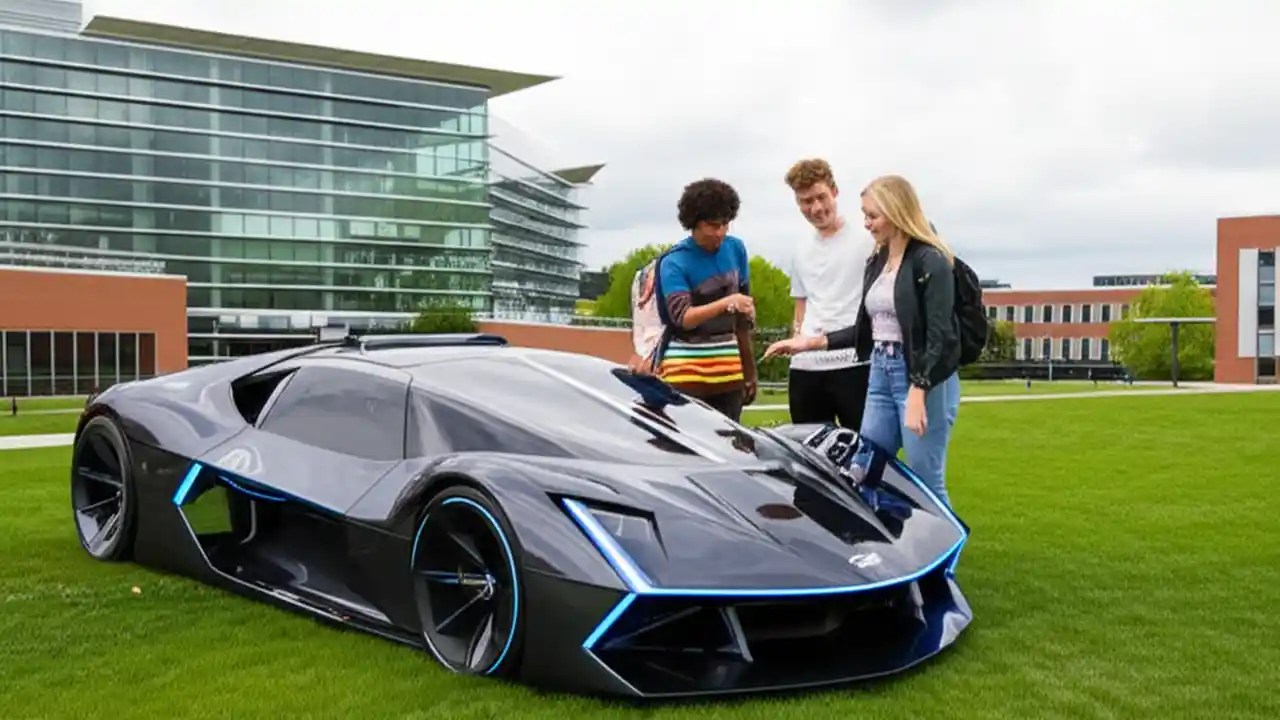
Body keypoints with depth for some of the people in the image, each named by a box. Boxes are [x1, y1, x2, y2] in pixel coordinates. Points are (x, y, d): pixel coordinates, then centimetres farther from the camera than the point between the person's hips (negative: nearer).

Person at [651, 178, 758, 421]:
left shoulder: (736, 249, 6)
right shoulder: (674, 262, -10)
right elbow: (683, 317, -22)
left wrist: (749, 367, 17)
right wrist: (726, 303, -38)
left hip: (728, 369, 5)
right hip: (685, 369, -5)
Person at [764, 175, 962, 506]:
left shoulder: (930, 261, -11)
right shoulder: (876, 262, 13)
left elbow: (940, 337, -17)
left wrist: (918, 392, -24)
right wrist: (813, 341, 12)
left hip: (924, 379, -8)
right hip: (880, 374, 8)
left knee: (926, 484, -1)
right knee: (865, 470, 9)